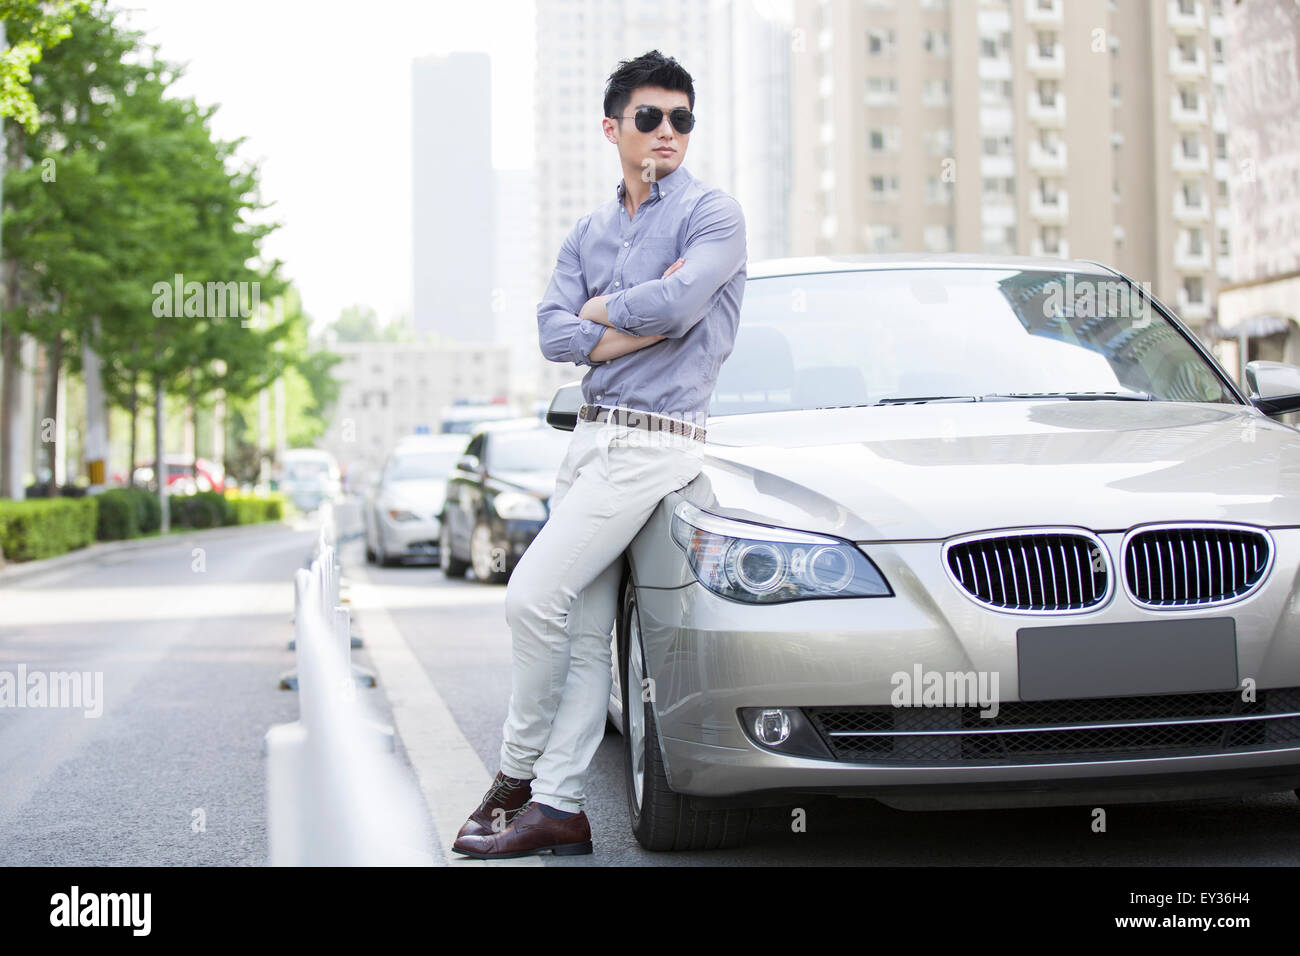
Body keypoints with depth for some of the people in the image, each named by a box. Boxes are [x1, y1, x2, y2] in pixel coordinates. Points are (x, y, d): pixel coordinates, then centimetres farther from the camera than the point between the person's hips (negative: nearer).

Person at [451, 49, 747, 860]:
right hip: (592, 433, 7)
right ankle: (559, 806, 8)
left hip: (655, 439, -7)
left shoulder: (713, 213, -1)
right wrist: (645, 315, -8)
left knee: (533, 597, -12)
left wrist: (599, 310, -1)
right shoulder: (589, 233, 18)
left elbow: (677, 305, -18)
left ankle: (519, 774, 5)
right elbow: (556, 336, 5)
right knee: (583, 631, 5)